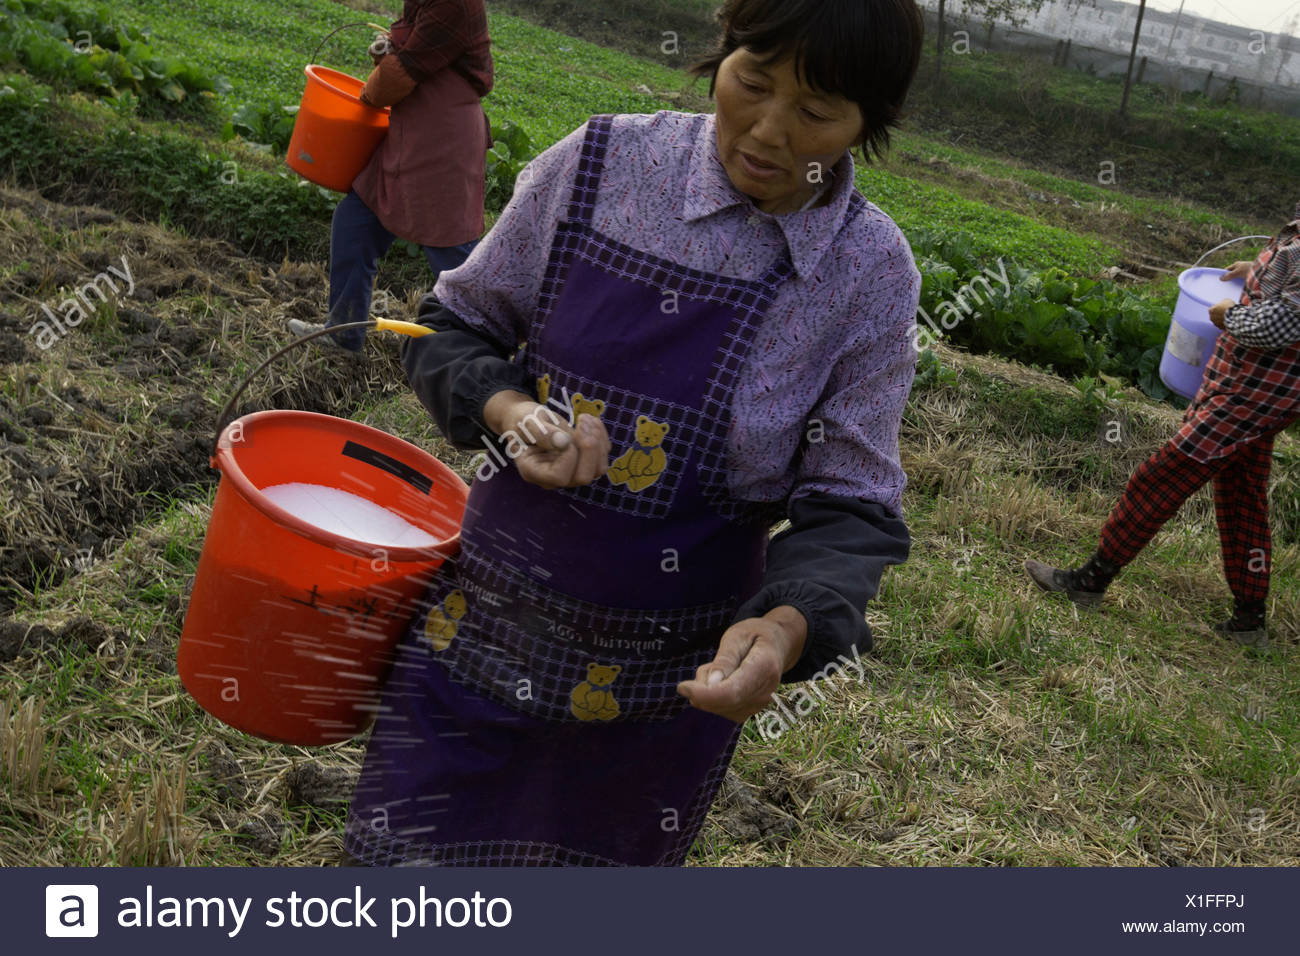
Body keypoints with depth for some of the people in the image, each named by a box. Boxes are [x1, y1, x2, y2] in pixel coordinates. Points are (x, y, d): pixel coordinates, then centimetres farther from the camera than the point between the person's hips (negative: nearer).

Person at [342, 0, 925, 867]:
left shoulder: (870, 274, -11)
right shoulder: (602, 163, -11)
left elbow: (849, 506, -6)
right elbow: (453, 328, 1)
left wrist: (789, 624, -26)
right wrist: (508, 410, -21)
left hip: (668, 687, 0)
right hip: (484, 625, 1)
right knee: (408, 857, 14)